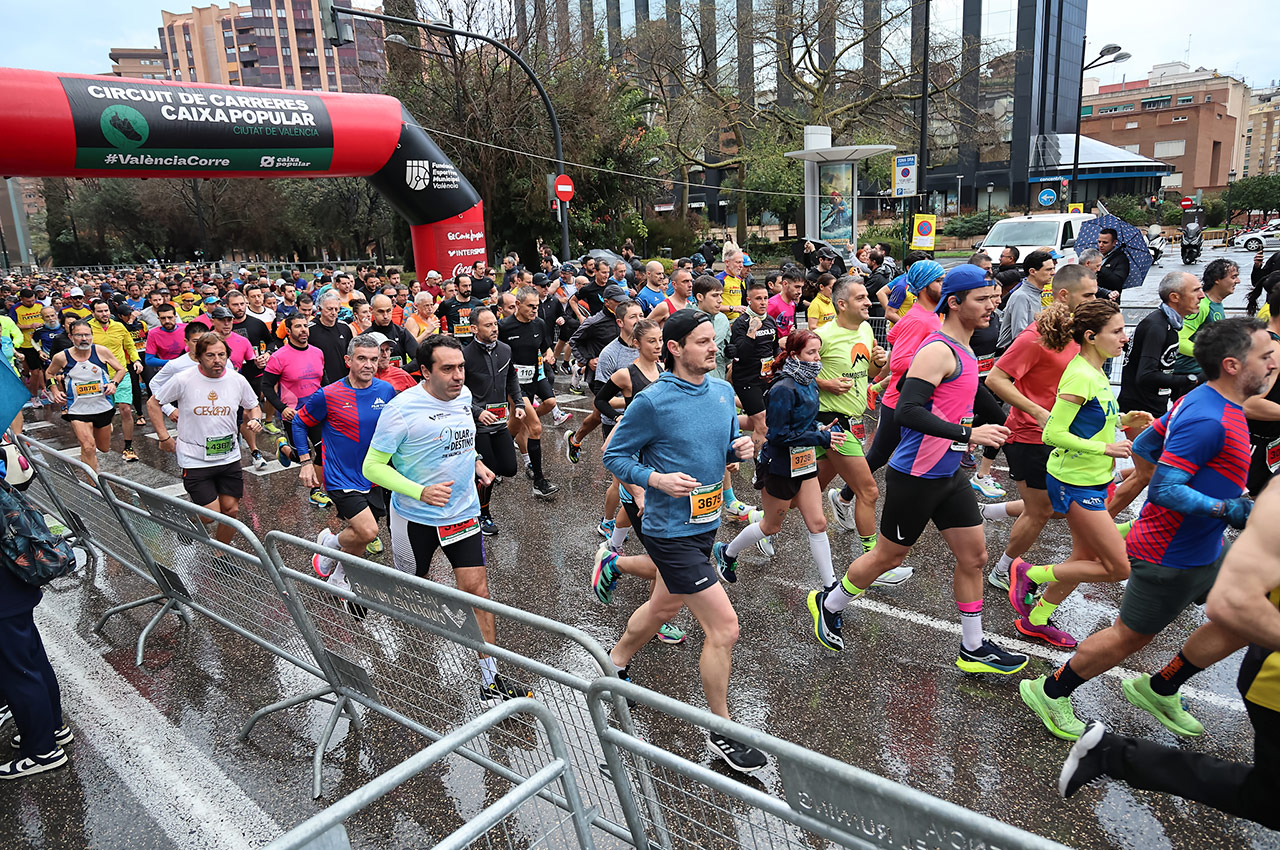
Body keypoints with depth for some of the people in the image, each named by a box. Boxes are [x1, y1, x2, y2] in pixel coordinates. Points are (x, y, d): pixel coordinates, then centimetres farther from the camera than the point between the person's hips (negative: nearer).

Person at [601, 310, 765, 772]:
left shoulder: (723, 391, 3)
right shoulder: (653, 401, -17)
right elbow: (615, 456, -9)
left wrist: (739, 449, -6)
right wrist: (657, 479, -23)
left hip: (706, 523, 8)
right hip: (671, 531, -8)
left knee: (665, 606, 27)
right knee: (724, 626, -7)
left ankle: (616, 662, 54)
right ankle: (721, 732, 12)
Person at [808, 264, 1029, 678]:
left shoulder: (962, 349, 11)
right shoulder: (937, 350, -20)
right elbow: (907, 411, -30)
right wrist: (968, 434, -31)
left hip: (949, 474, 9)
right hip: (916, 477, -9)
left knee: (974, 555, 11)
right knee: (889, 557, 7)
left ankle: (974, 649, 24)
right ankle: (828, 604, 29)